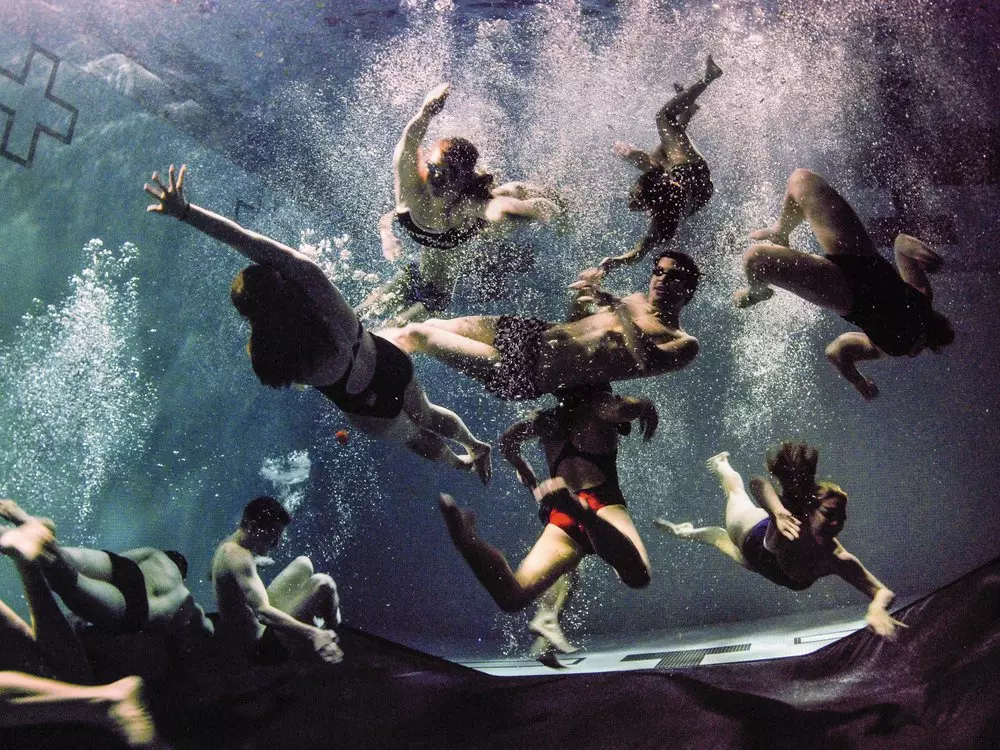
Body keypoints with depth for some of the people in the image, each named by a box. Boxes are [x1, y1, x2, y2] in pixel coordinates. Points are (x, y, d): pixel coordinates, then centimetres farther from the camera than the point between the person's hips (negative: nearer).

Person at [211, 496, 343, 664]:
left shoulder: (226, 548, 3)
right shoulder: (239, 558, -28)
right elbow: (263, 613, -40)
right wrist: (311, 634, -48)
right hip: (260, 647, -11)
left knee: (303, 564, 15)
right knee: (323, 583, -16)